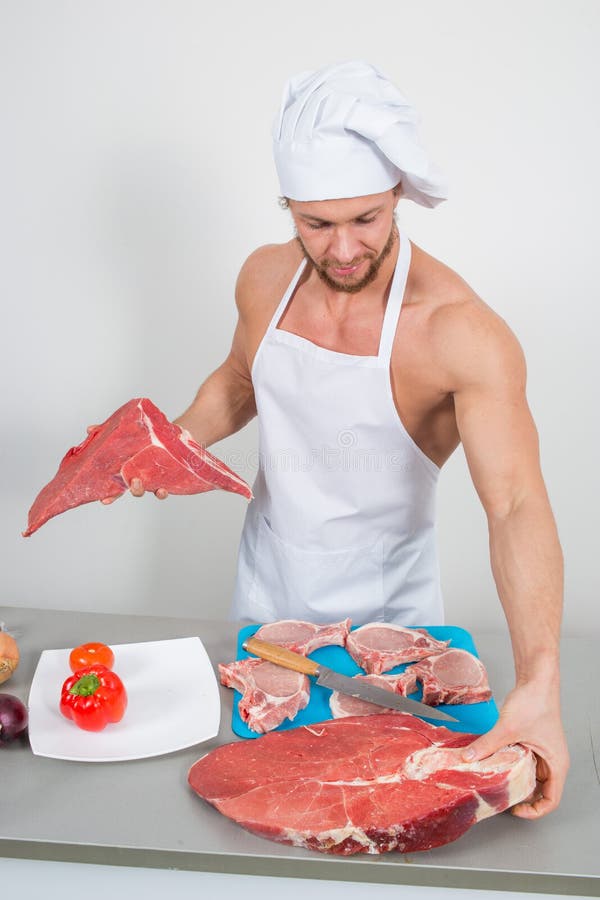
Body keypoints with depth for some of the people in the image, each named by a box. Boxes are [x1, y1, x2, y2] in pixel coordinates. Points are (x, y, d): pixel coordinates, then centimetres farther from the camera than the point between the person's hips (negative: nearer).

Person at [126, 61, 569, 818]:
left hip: (385, 595, -4)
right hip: (268, 574, 4)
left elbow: (516, 508, -38)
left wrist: (538, 687, -49)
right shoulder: (265, 278, -10)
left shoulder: (463, 334, -29)